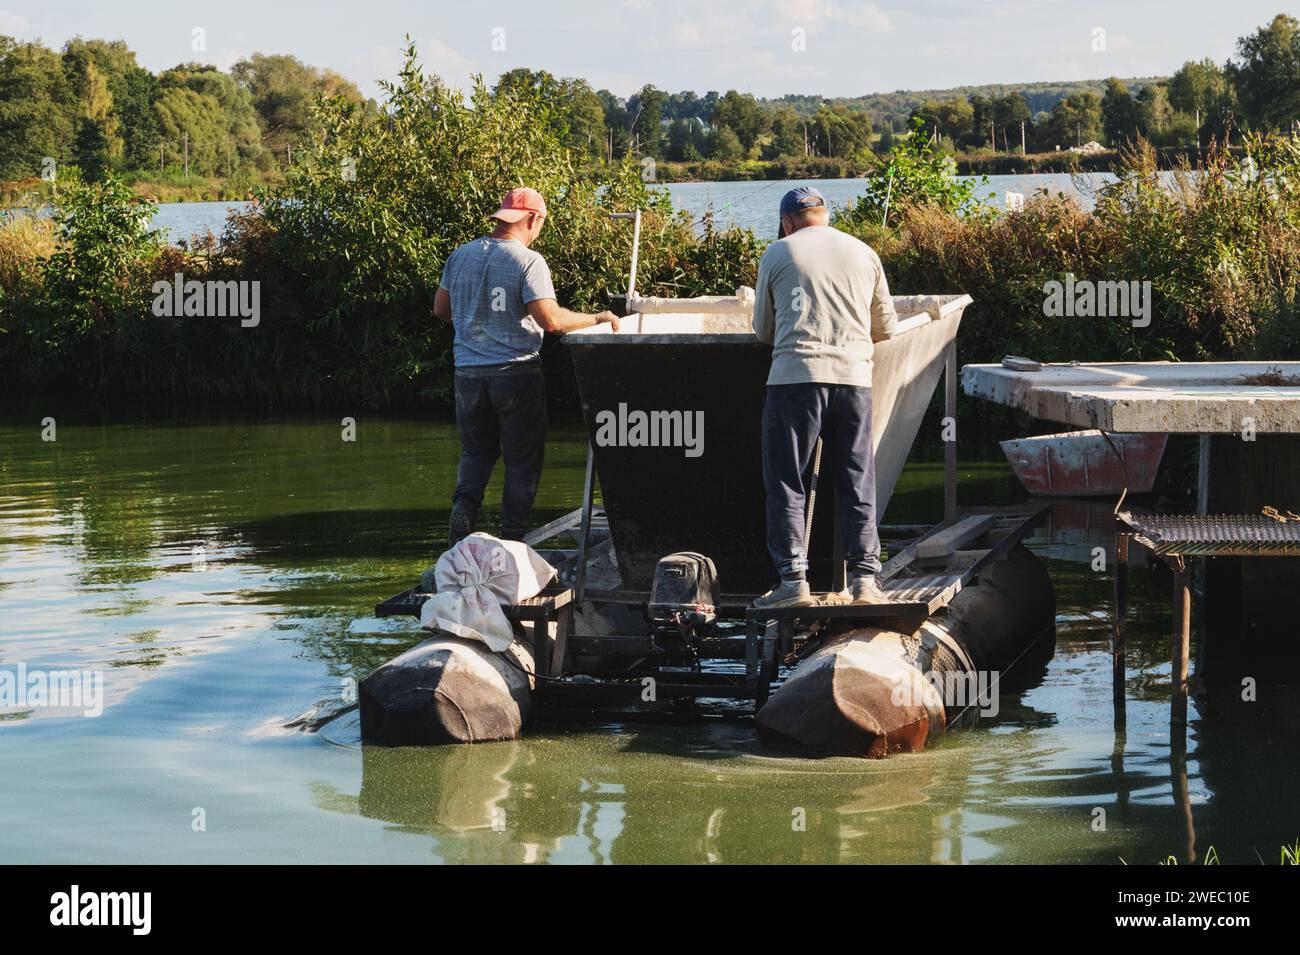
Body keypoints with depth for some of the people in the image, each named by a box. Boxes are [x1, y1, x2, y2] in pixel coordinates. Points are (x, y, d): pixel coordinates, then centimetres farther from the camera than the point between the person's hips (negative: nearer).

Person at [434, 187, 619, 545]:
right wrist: (597, 319, -9)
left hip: (469, 372, 5)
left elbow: (441, 309, 15)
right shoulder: (528, 261, -12)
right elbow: (550, 319, -21)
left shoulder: (460, 256, 5)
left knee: (476, 452, 19)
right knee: (522, 460, 8)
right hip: (516, 373, -5)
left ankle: (463, 509, -4)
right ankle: (511, 537, 8)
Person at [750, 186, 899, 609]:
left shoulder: (778, 254, 7)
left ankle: (793, 580, -1)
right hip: (853, 376, 3)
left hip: (795, 374, -3)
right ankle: (864, 577, 5)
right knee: (857, 483, 9)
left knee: (786, 483, 3)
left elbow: (763, 329, 13)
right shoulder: (864, 254, 14)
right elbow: (887, 327, 19)